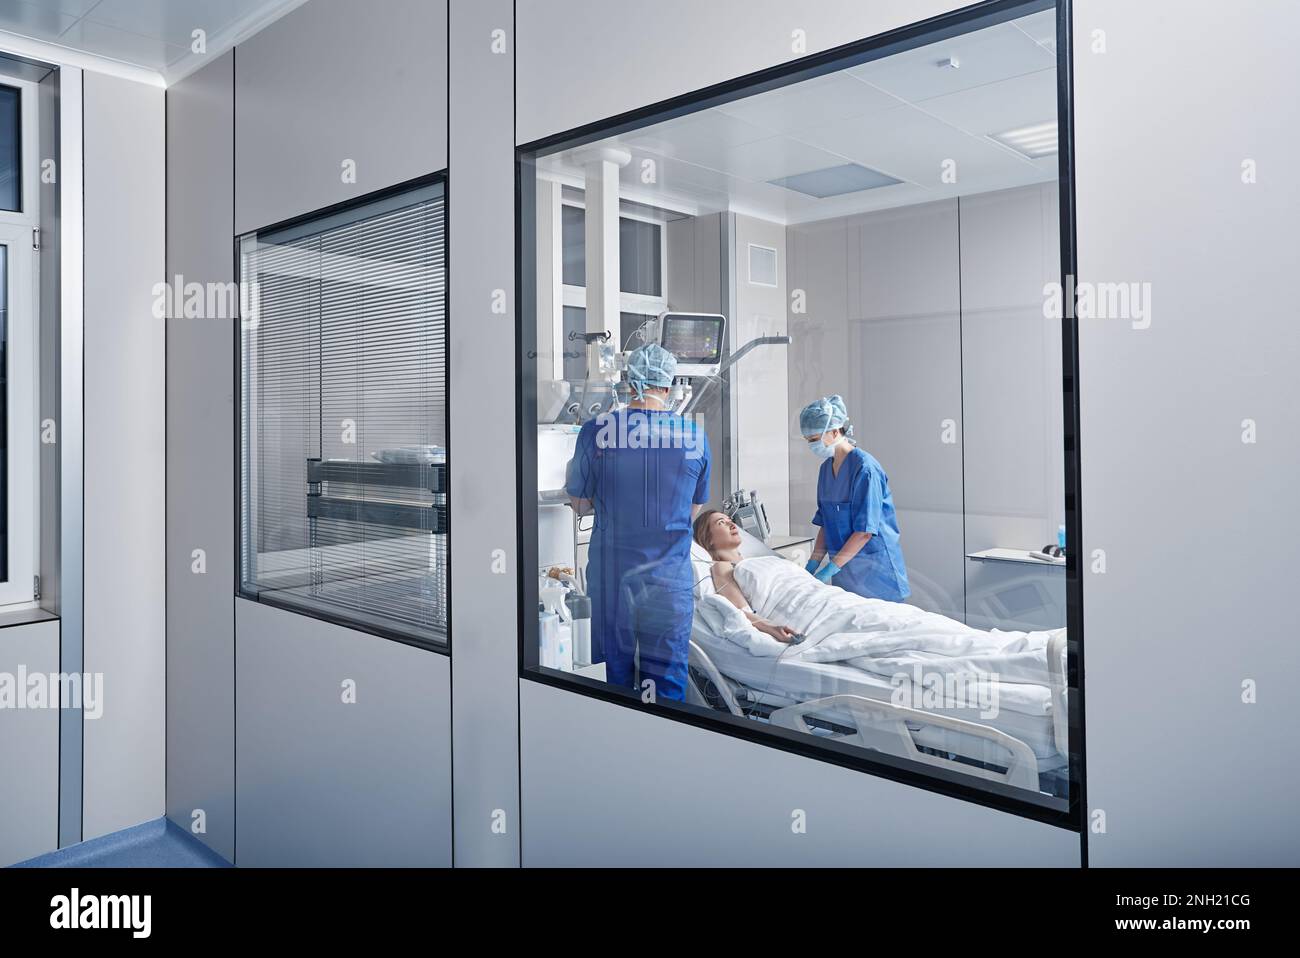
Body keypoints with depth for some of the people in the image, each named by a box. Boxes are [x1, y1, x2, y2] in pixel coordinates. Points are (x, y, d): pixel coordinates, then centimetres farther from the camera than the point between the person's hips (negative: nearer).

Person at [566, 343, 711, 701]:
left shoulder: (596, 430, -7)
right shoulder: (695, 436, -2)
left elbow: (580, 504, 2)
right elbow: (695, 510, 8)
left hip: (611, 574, 0)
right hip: (671, 577, 1)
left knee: (614, 672, 14)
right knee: (668, 679, 11)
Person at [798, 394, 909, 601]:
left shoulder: (864, 467, -15)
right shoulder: (826, 468, 9)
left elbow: (865, 530, -18)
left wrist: (830, 569, -19)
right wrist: (812, 565, 3)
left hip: (874, 570, -7)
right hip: (843, 572, 7)